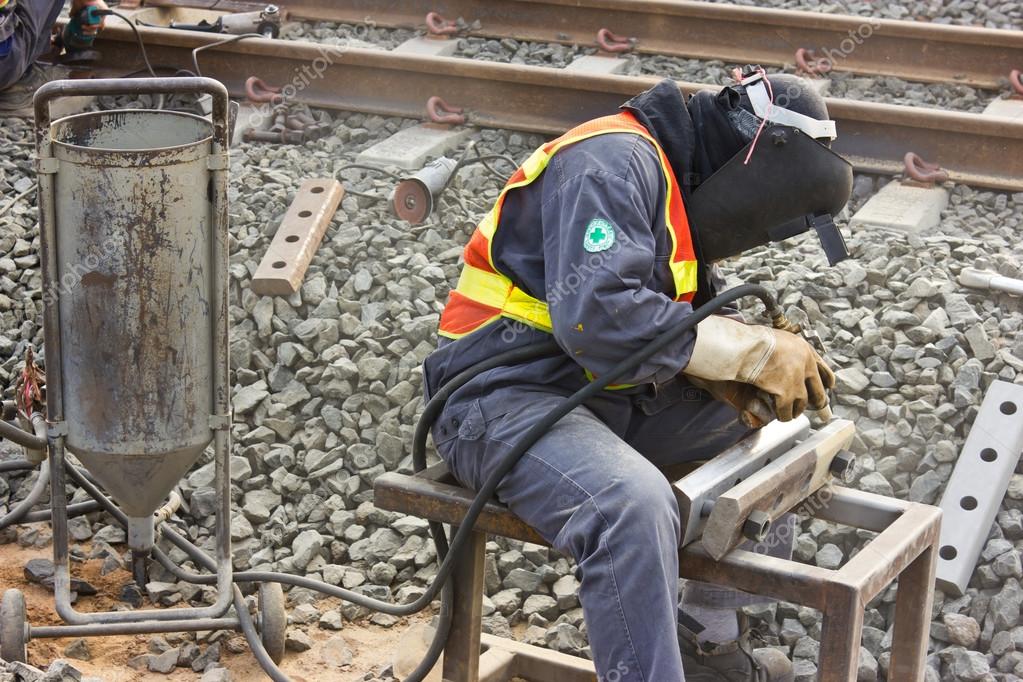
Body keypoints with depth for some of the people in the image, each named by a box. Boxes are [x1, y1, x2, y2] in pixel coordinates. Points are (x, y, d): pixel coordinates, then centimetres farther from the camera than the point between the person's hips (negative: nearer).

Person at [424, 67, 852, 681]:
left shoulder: (679, 185, 13)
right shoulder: (613, 163, -18)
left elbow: (679, 310, 16)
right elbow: (596, 313, -30)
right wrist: (748, 352, -23)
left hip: (604, 395, 10)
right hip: (502, 399, -10)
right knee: (636, 505, -35)